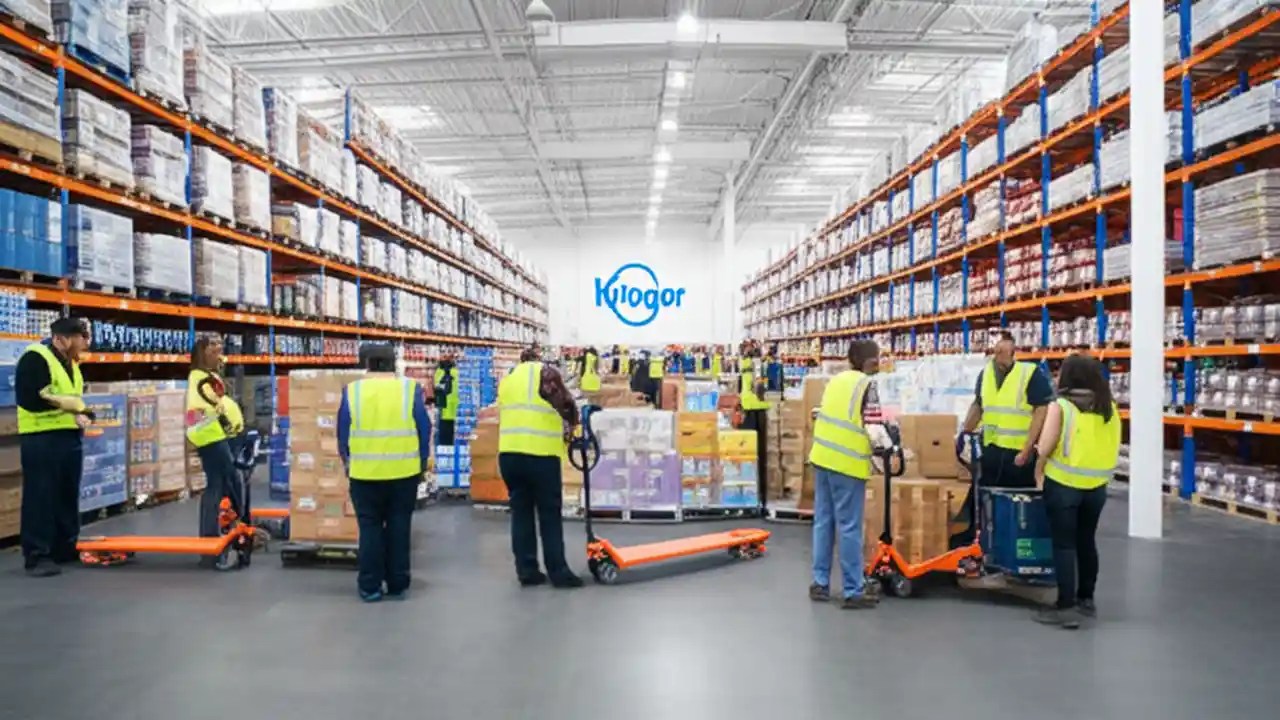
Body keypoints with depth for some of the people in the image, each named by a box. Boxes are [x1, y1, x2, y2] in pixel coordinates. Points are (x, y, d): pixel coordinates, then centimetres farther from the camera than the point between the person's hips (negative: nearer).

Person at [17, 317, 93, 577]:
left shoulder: (71, 363, 17)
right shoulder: (34, 358, -11)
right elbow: (31, 399, -22)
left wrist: (82, 414, 0)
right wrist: (65, 404, -15)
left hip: (71, 437, 9)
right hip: (41, 438, -9)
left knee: (68, 496, 13)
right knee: (40, 497, -5)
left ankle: (66, 548, 22)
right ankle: (37, 555, 1)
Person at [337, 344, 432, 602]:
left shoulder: (352, 390, -1)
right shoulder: (410, 388, -2)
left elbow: (343, 433, 5)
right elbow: (424, 430, 0)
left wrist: (348, 463, 19)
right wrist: (422, 464, 12)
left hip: (365, 473, 0)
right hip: (405, 472, 0)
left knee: (369, 528, 11)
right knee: (399, 528, 10)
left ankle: (370, 586, 14)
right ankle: (397, 585, 15)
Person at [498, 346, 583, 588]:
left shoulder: (506, 380, 20)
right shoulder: (545, 372, 1)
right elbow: (566, 404, -4)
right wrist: (571, 428, 16)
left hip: (509, 453, 5)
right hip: (540, 453, -5)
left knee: (520, 512, 12)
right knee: (550, 515, 4)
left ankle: (526, 571, 14)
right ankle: (558, 572, 8)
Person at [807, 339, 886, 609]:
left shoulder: (836, 380, 11)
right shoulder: (867, 385, -9)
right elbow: (874, 430, -14)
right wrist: (891, 446, 2)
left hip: (822, 457, 7)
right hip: (847, 464, -7)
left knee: (823, 522, 13)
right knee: (849, 528, 0)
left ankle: (820, 583, 21)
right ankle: (853, 591, 7)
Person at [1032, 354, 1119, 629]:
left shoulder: (1060, 406, -12)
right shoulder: (1109, 407, 5)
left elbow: (1044, 449, -13)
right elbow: (1111, 447, 9)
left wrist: (1038, 472, 2)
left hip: (1063, 484, -5)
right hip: (1097, 485, 6)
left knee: (1064, 544, 1)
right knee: (1086, 541, 18)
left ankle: (1066, 607, 2)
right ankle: (1086, 599, 31)